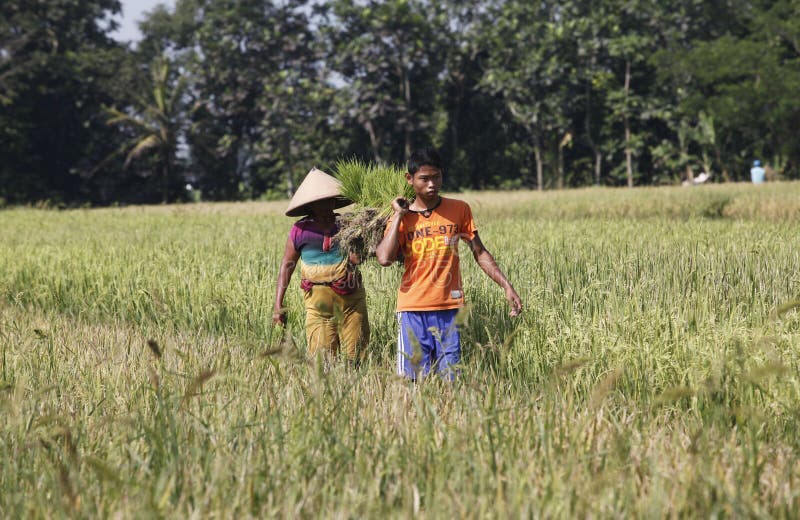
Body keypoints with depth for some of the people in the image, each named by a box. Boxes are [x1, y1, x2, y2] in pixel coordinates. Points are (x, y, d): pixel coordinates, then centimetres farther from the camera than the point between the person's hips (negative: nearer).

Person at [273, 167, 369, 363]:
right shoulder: (300, 230, 3)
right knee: (322, 357, -8)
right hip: (318, 300, -2)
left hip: (352, 298, 2)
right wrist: (278, 306, 1)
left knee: (355, 355, 1)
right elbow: (287, 266, 6)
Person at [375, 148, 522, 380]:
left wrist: (506, 285, 2)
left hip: (450, 309, 1)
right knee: (413, 380, -3)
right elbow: (384, 258, -13)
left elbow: (480, 253, 11)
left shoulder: (459, 210, 6)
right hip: (413, 310, -1)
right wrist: (398, 216, -6)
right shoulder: (400, 218, 3)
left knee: (449, 378, 0)